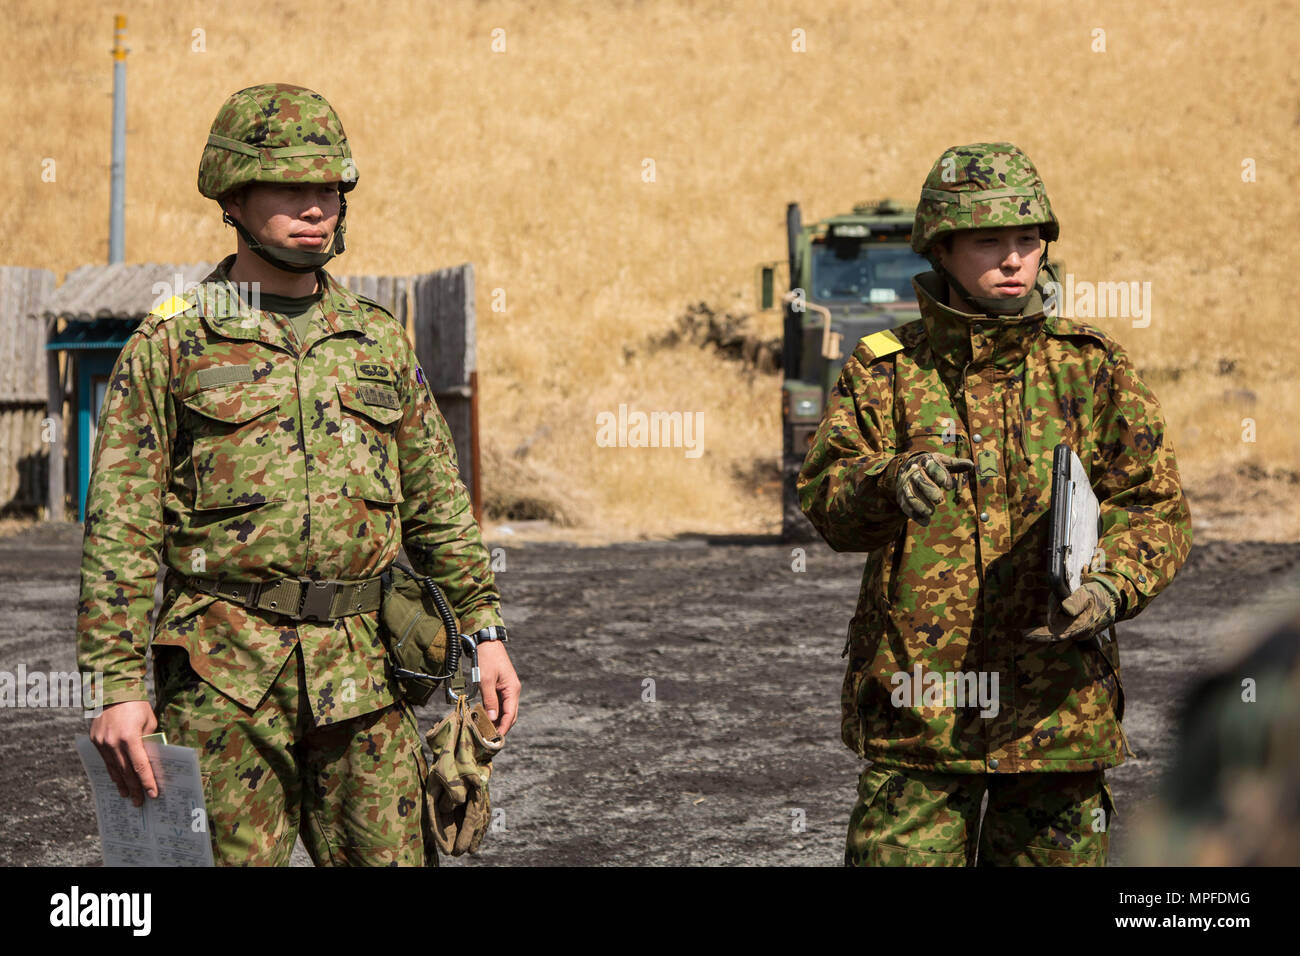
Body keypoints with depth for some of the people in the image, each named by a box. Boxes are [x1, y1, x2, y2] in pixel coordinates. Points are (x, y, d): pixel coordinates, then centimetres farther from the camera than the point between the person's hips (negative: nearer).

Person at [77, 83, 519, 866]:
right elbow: (119, 533, -3)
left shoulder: (380, 340, 12)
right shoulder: (171, 345, 0)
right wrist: (118, 686, -10)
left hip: (363, 673, 3)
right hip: (224, 676, -3)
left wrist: (485, 631, 10)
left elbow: (440, 504, 18)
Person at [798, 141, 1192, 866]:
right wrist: (891, 483, -27)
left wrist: (1112, 588, -19)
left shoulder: (1093, 368, 4)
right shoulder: (885, 372, 5)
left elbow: (1156, 507, 2)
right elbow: (825, 497, -4)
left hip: (1057, 712, 1)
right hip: (915, 715, 0)